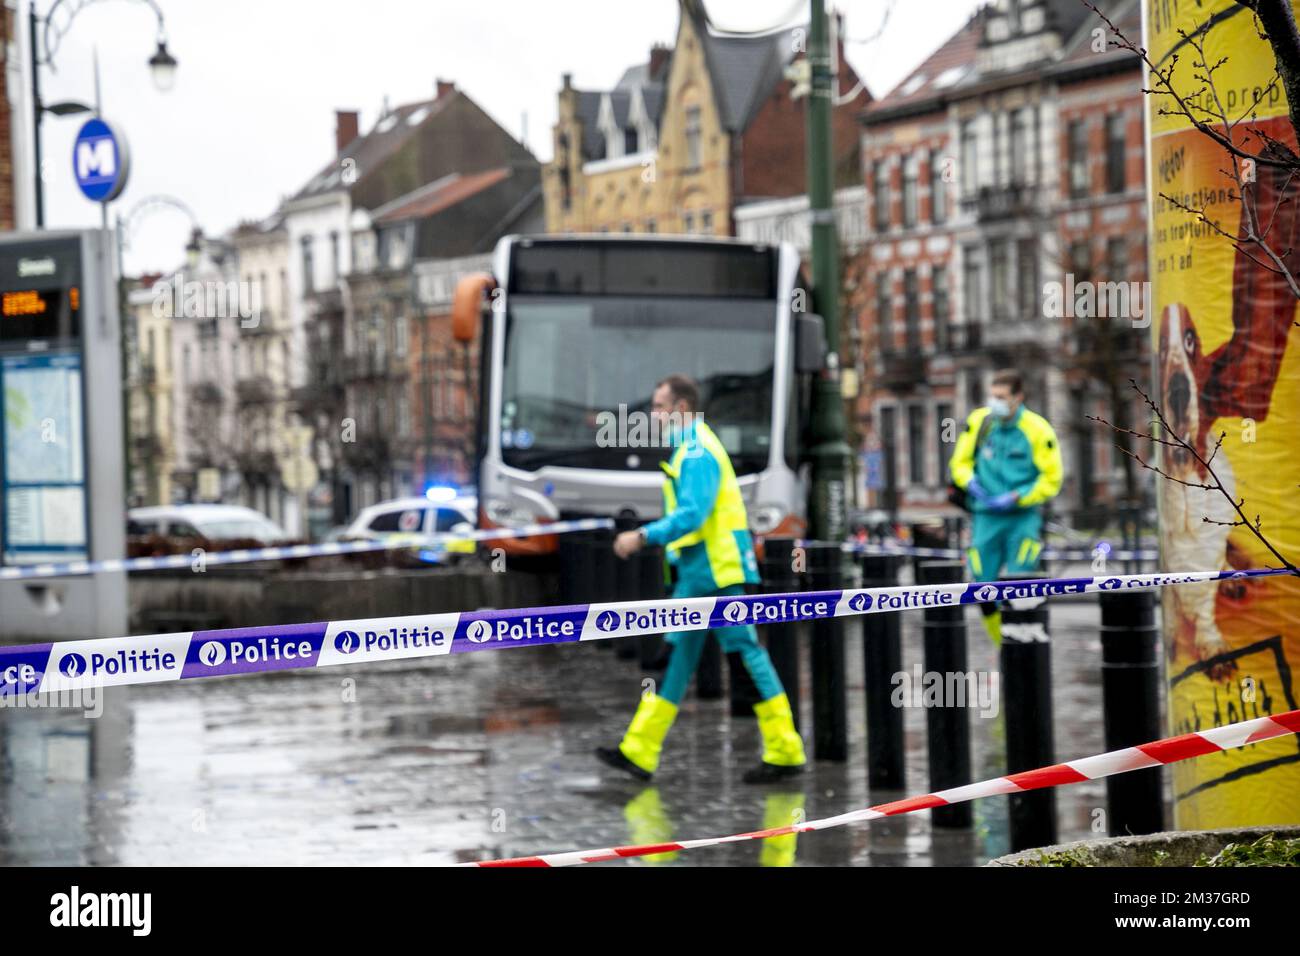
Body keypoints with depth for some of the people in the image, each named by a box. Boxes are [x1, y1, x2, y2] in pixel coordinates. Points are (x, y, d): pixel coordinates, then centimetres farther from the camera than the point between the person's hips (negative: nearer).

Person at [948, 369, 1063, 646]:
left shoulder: (1037, 430, -8)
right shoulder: (979, 421, 2)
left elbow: (1051, 480, -4)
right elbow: (960, 462, 13)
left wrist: (1016, 498, -14)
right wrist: (970, 481, -8)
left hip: (1024, 517, -3)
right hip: (986, 517, 3)